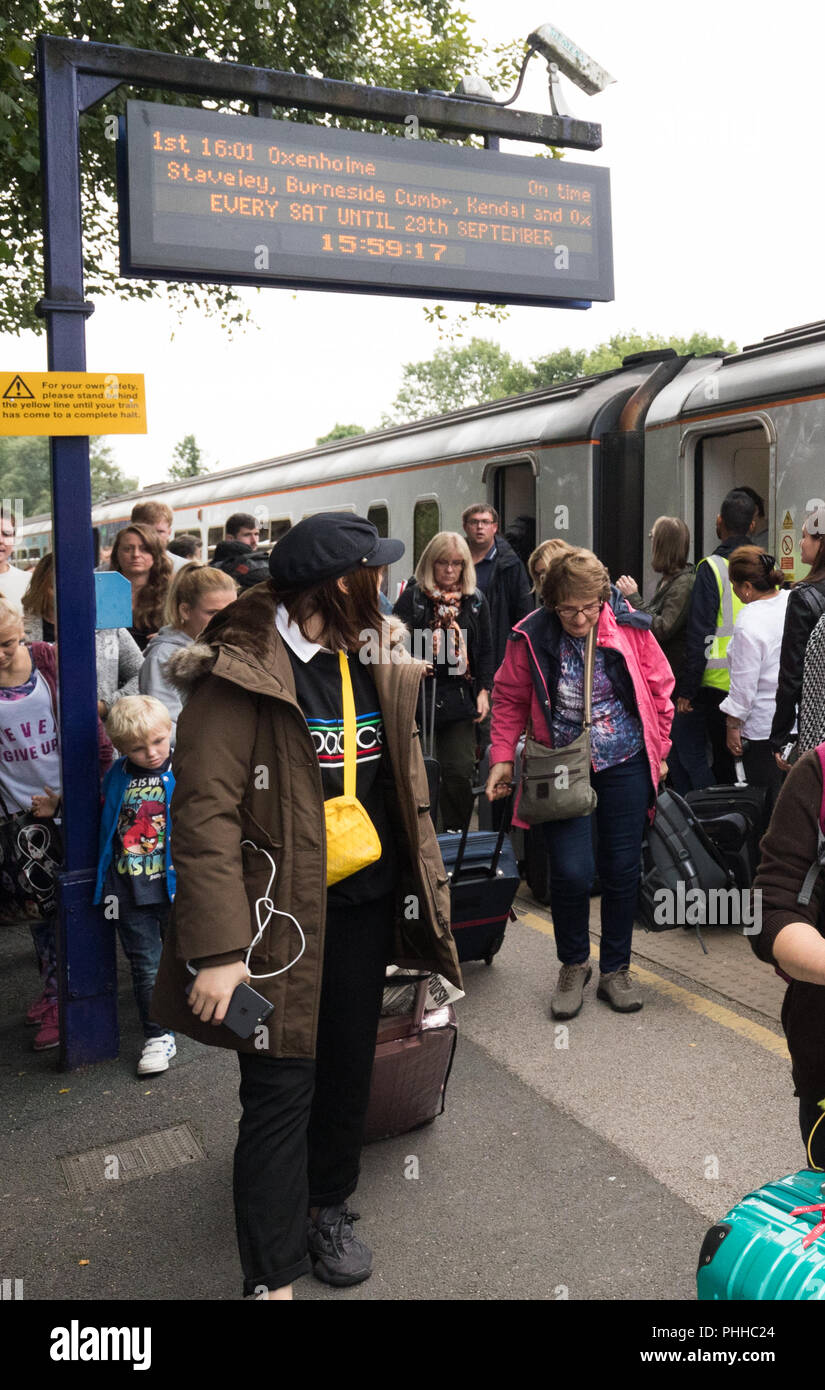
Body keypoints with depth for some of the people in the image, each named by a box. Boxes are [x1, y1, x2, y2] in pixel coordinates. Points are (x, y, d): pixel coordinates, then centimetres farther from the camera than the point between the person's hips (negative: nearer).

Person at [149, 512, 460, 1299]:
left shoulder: (377, 661, 7)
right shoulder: (242, 672, -16)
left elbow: (405, 784, 13)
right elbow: (205, 811, -20)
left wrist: (424, 895, 12)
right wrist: (219, 948, -24)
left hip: (365, 908, 7)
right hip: (280, 914, -6)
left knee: (349, 1071, 19)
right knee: (280, 1091, 0)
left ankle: (327, 1209, 43)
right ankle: (272, 1277, 18)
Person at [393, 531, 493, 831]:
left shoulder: (476, 600, 9)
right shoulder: (412, 598, -1)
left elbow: (485, 650, 12)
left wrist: (483, 691, 4)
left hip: (460, 699, 3)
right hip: (420, 696, -2)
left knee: (461, 772, 1)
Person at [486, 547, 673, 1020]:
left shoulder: (630, 629, -7)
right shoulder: (531, 638, -9)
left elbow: (659, 691, 6)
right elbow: (510, 699, 4)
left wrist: (659, 752, 10)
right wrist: (503, 757, -3)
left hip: (626, 766, 2)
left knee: (623, 869, 7)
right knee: (572, 871, -10)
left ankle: (616, 968, 27)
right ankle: (573, 965, 17)